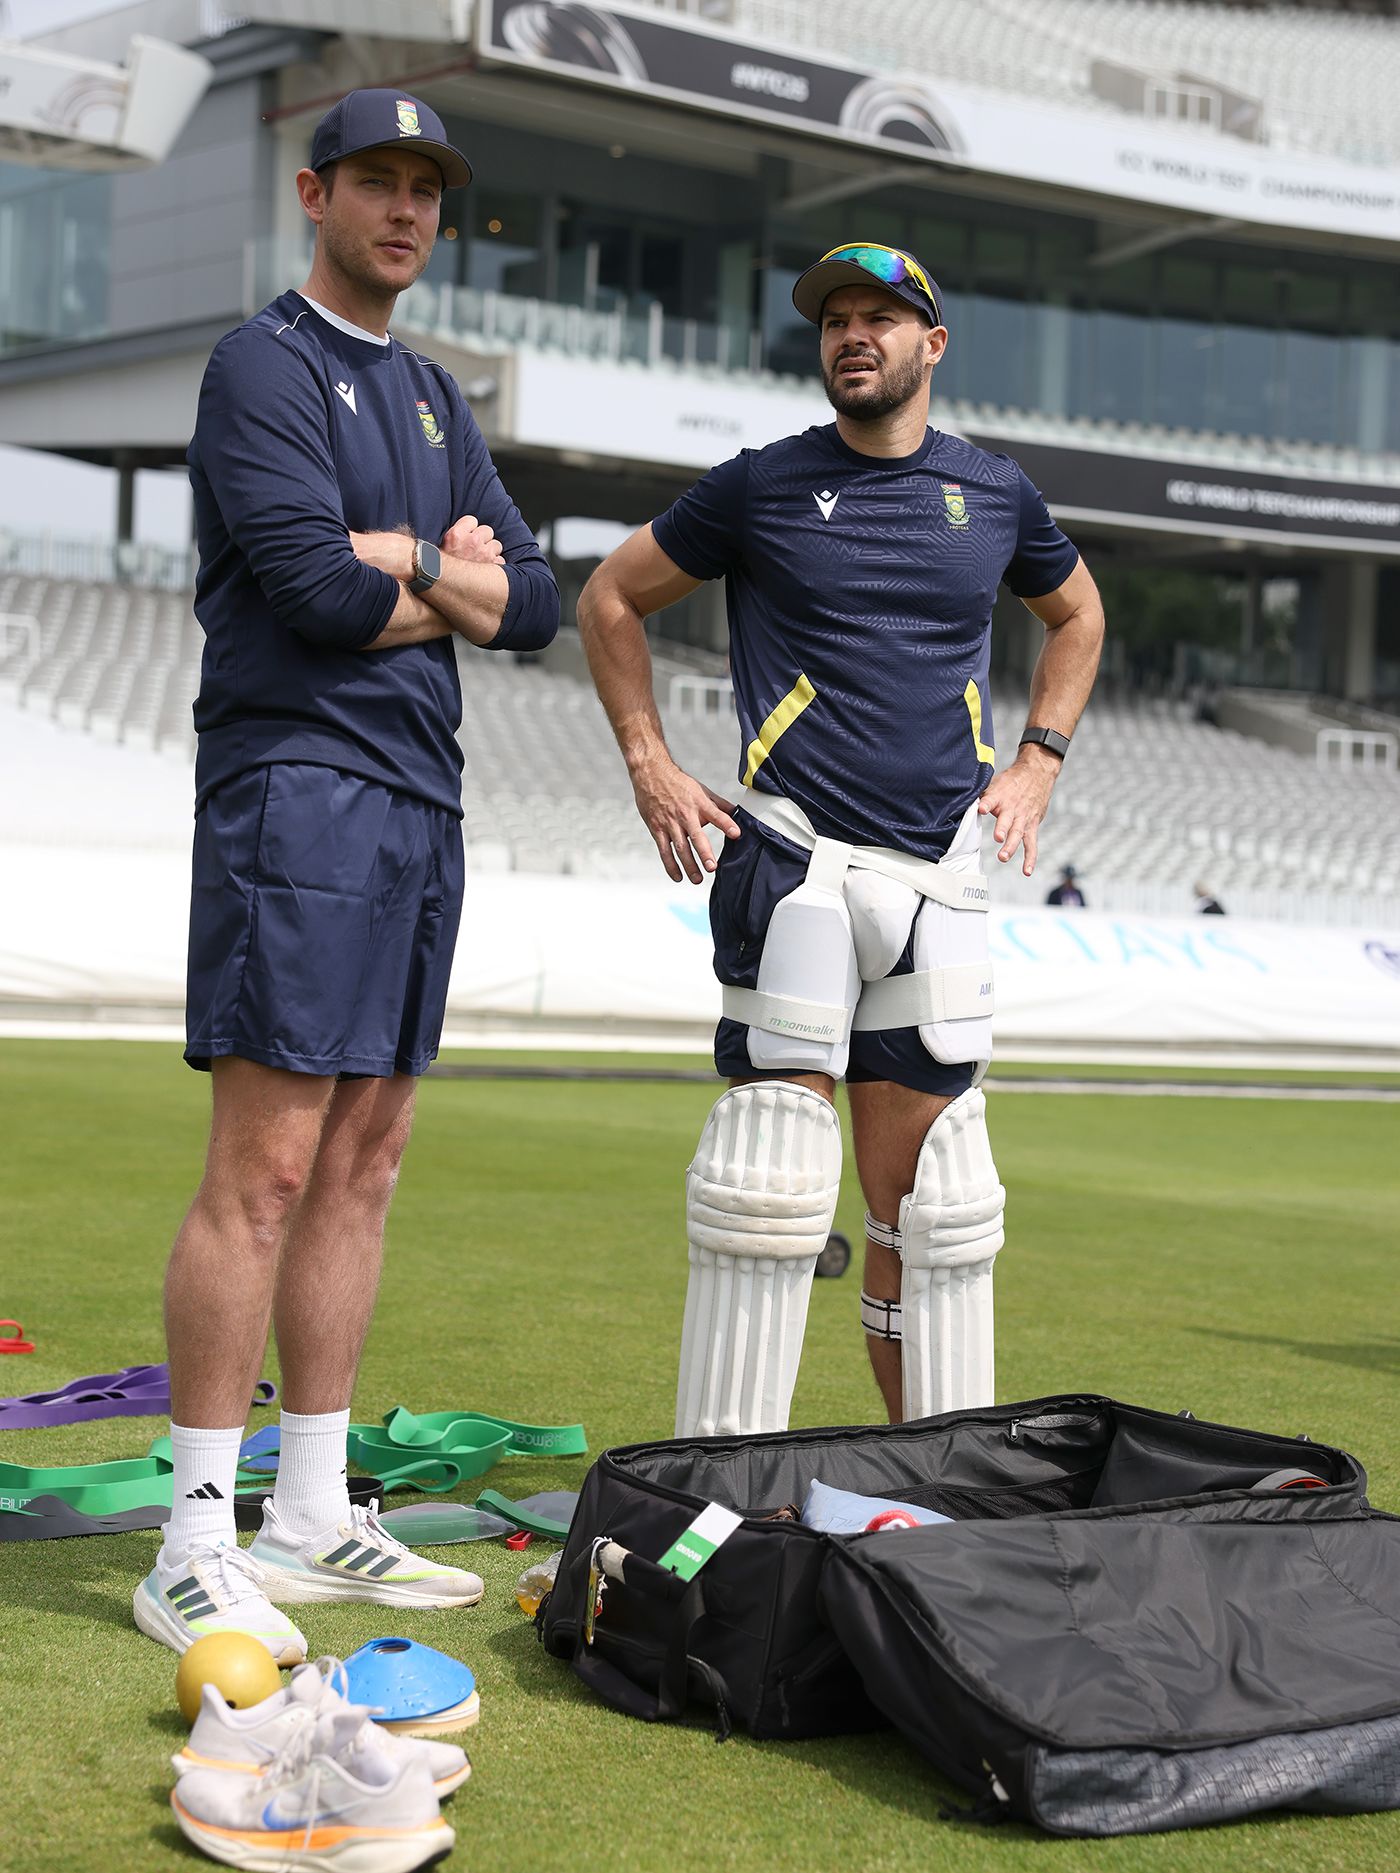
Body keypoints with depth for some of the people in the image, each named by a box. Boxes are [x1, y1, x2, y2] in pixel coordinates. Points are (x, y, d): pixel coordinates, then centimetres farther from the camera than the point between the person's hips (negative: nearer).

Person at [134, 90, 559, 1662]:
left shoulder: (432, 399, 22)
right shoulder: (263, 364, -3)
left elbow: (534, 606, 13)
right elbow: (314, 583, -17)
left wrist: (406, 559, -5)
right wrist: (454, 581, 1)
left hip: (419, 804, 8)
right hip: (297, 785, -8)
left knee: (363, 1166, 9)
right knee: (265, 1170, -10)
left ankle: (312, 1517, 16)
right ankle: (194, 1549, -5)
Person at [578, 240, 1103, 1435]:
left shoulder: (994, 493, 12)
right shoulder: (763, 486, 3)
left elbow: (1077, 615, 30)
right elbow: (612, 598, 13)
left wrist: (1036, 762, 16)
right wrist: (651, 768, 4)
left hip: (942, 877, 3)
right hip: (796, 858, -3)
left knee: (928, 1198, 7)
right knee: (773, 1177, -9)